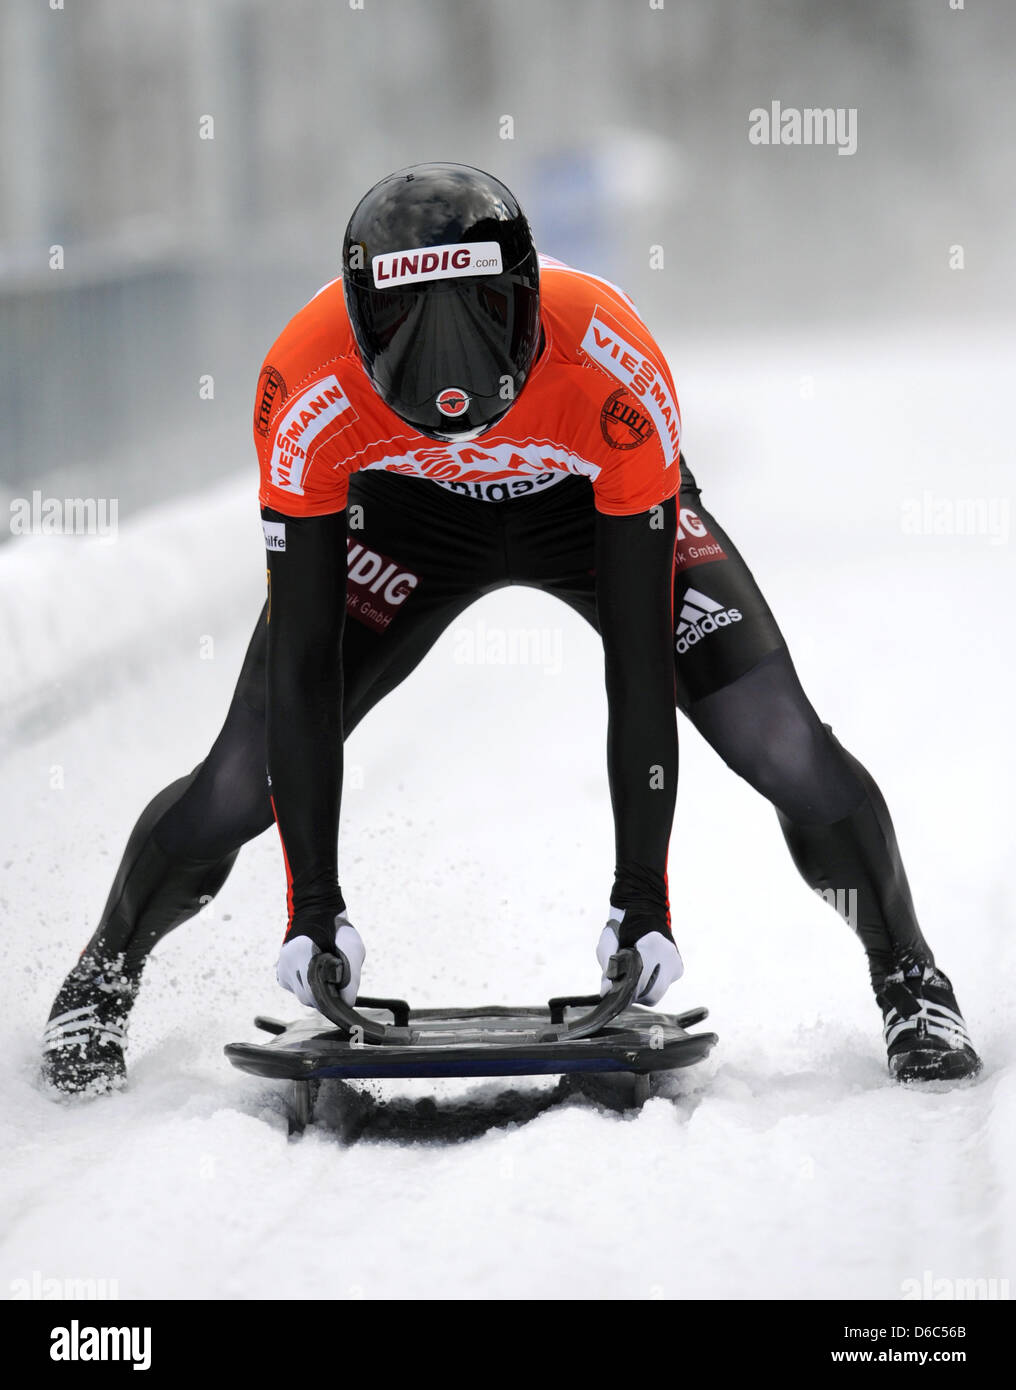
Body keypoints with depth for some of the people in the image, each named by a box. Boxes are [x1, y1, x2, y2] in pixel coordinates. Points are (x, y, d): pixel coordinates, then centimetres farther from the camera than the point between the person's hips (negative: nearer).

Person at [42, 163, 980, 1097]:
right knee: (247, 773, -10)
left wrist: (642, 893, -29)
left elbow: (638, 646, -33)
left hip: (603, 500, 0)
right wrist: (313, 903, -27)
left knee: (786, 748, -14)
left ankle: (911, 984, 12)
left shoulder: (612, 374, -41)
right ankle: (104, 977, 19)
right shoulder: (308, 393, -38)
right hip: (409, 510, 1)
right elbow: (302, 659, -29)